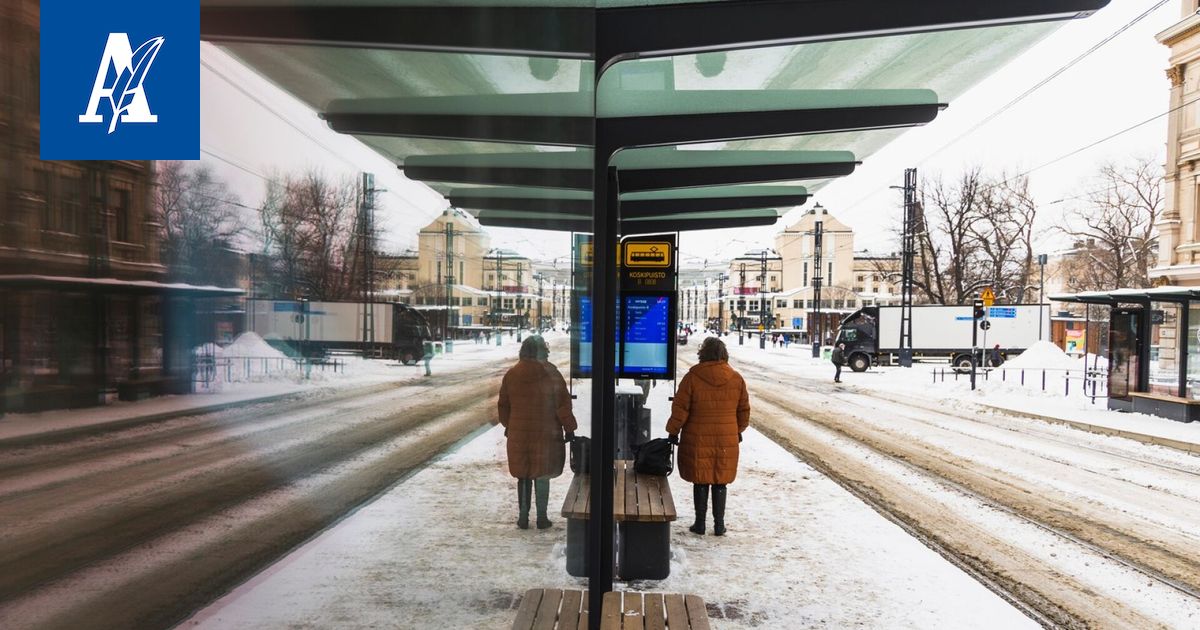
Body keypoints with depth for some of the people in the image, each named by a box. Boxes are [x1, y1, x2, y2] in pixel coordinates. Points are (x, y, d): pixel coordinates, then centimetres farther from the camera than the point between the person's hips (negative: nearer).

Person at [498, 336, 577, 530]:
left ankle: (523, 517, 15)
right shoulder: (550, 373, -9)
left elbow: (503, 405, 12)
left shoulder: (511, 374, 3)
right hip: (546, 434, -3)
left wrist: (508, 426, 25)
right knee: (542, 476, 6)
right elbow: (562, 403, -10)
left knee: (523, 475, 12)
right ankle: (542, 517, 10)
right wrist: (569, 428, -2)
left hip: (519, 434, 3)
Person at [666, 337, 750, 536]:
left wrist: (673, 431, 5)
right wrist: (739, 430, 25)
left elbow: (680, 409, -7)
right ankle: (719, 524, 15)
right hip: (727, 440, 2)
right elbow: (744, 410, 10)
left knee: (701, 481, 8)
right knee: (720, 482, 11)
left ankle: (700, 523, 14)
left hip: (698, 440, -2)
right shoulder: (736, 378, 0)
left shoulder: (692, 377, -9)